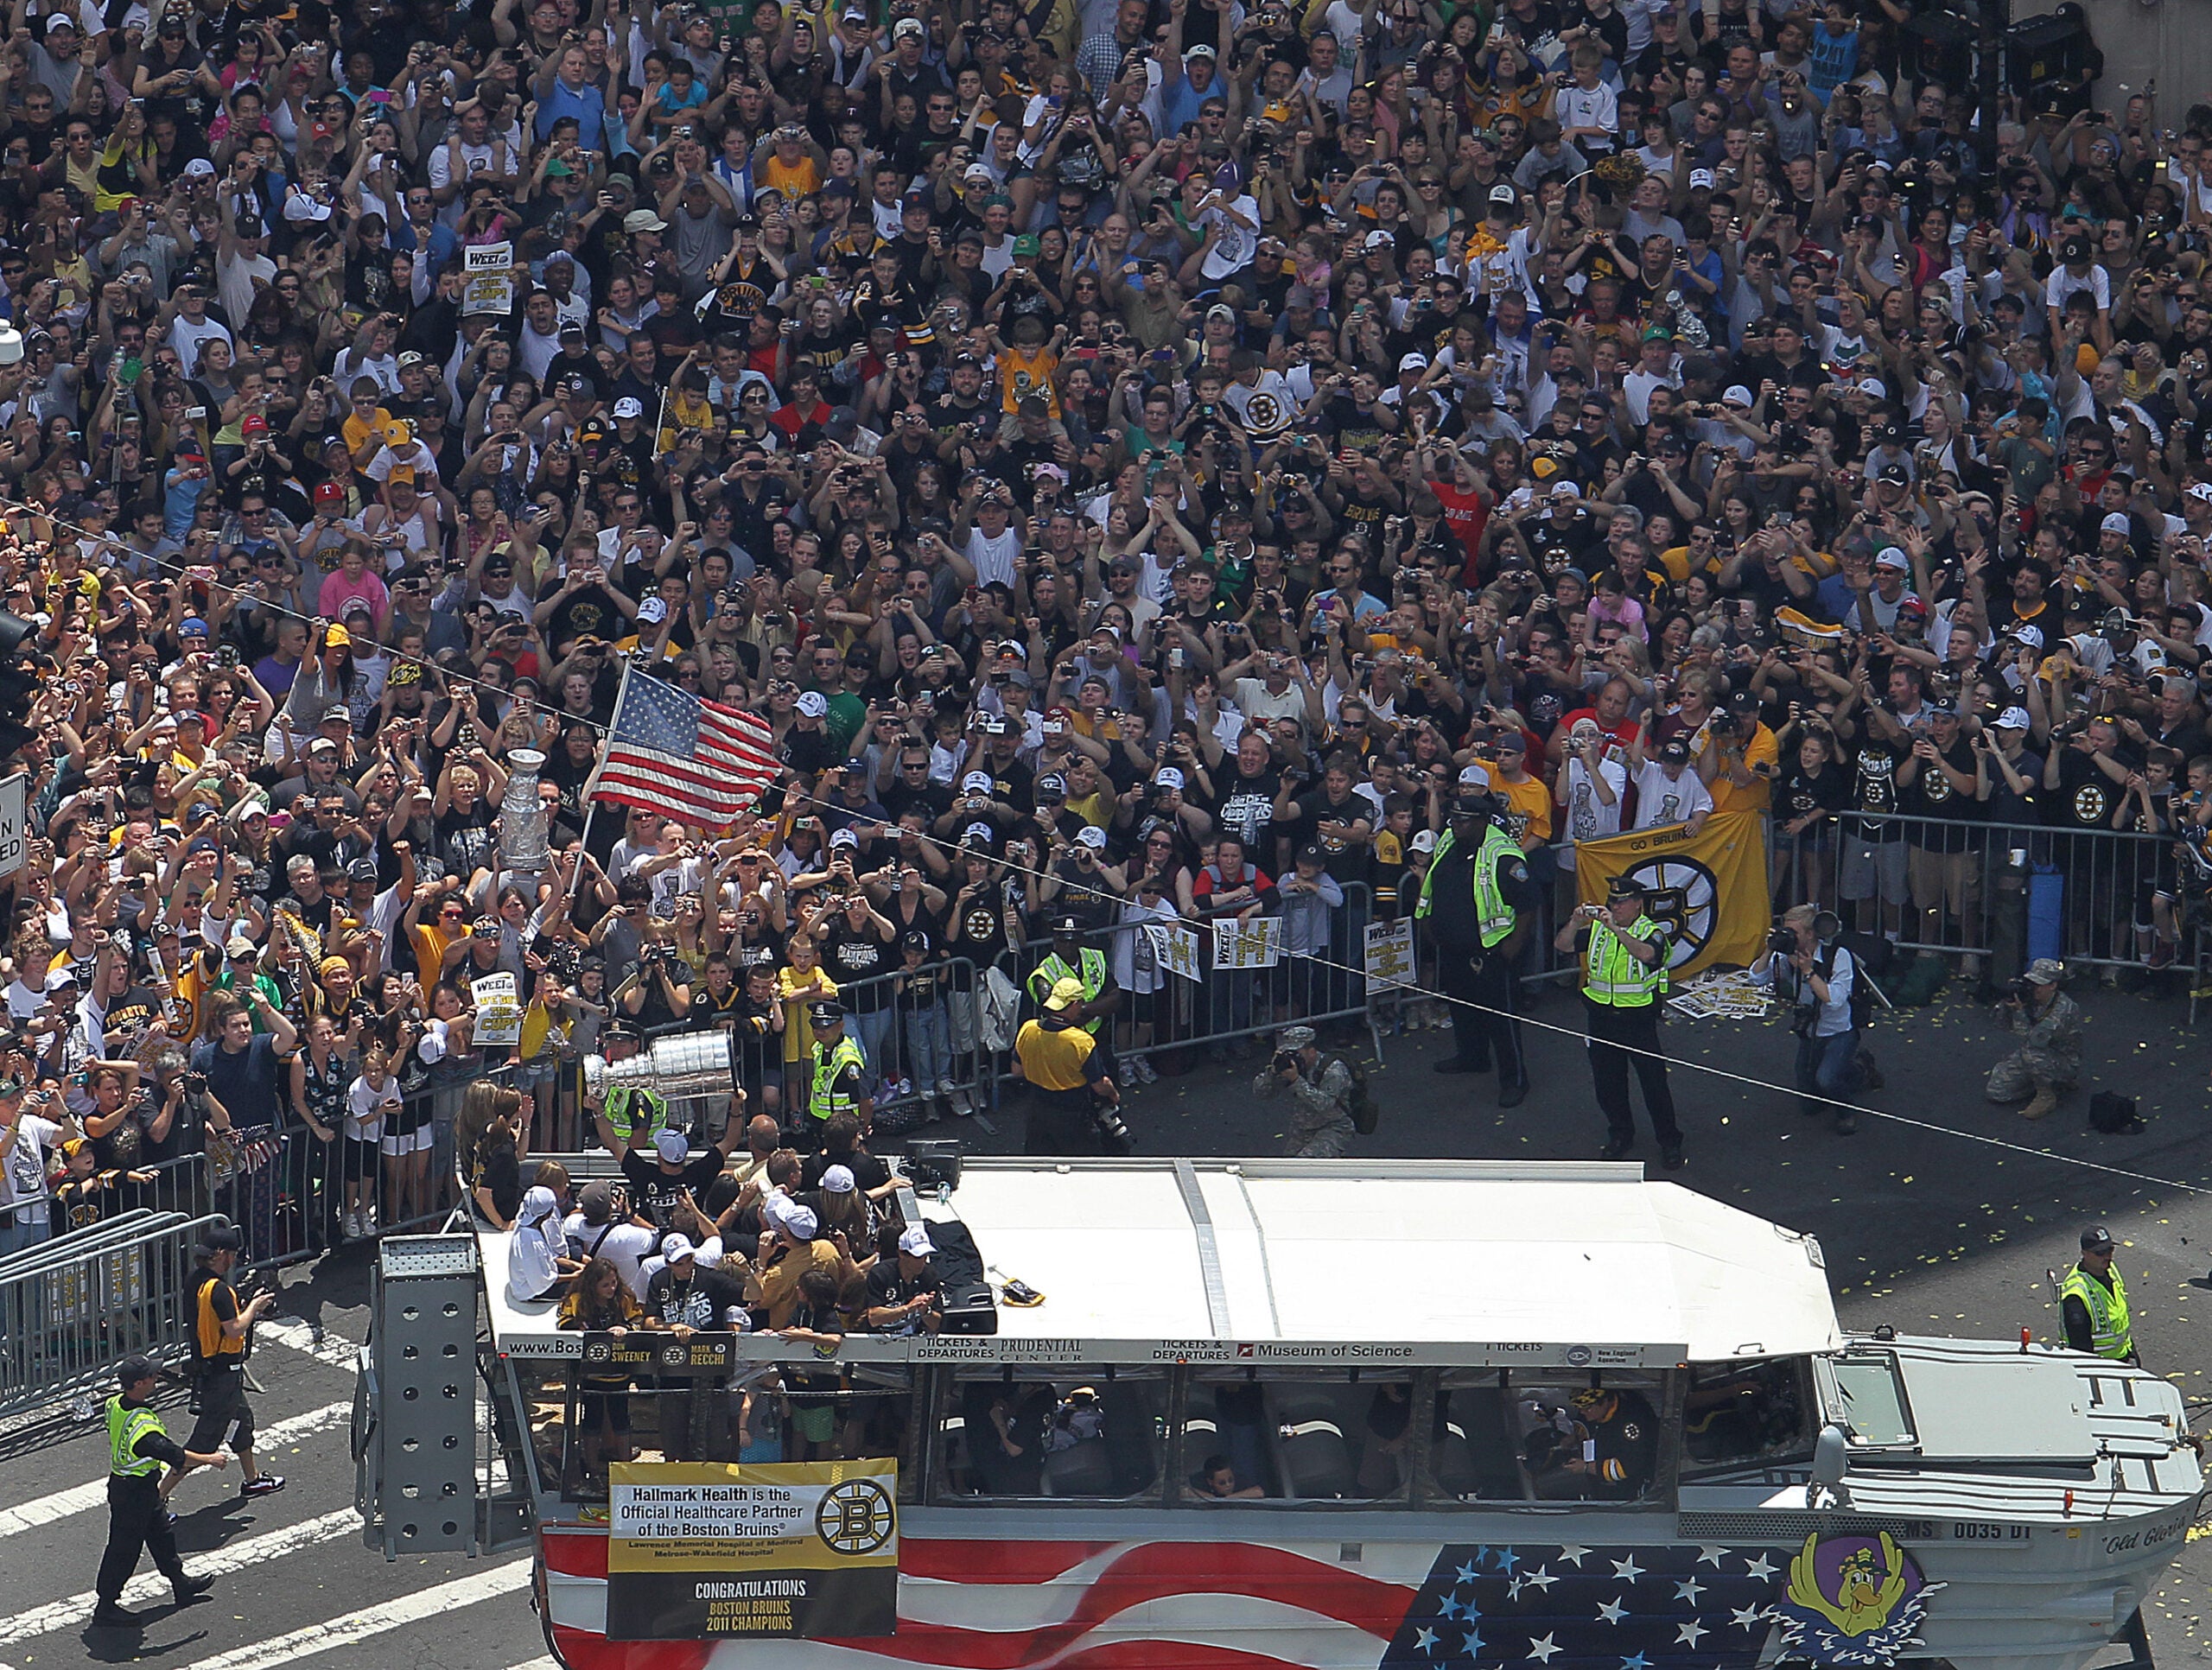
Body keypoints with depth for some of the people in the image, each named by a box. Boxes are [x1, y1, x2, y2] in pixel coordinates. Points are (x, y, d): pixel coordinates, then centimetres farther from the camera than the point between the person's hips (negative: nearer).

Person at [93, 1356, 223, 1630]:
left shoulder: (116, 1405, -6)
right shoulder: (142, 1425, -35)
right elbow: (173, 1455, -32)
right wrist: (210, 1460, -19)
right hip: (135, 1492, -9)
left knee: (162, 1533, 24)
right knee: (124, 1548, 4)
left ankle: (181, 1585, 41)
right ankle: (106, 1609, 16)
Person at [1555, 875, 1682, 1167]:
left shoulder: (1651, 932, -8)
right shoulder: (1596, 929, 6)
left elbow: (1646, 953, -31)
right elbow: (1563, 945, -2)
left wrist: (1615, 928, -38)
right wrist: (1576, 922, -21)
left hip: (1638, 1018, -5)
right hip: (1601, 1016, 5)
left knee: (1653, 1081, -1)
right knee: (1606, 1080, 12)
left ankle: (1669, 1142, 11)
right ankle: (1620, 1135, 31)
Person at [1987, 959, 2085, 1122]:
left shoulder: (2065, 1009, -29)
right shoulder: (2031, 998, -8)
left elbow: (2034, 1040, -34)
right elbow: (2009, 1028, 1)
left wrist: (2019, 1010, -34)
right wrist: (2008, 1005, -18)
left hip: (2065, 1064, -7)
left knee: (2031, 1052, -37)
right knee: (1996, 1090, -5)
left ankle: (2047, 1095, -14)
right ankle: (2045, 1083, 14)